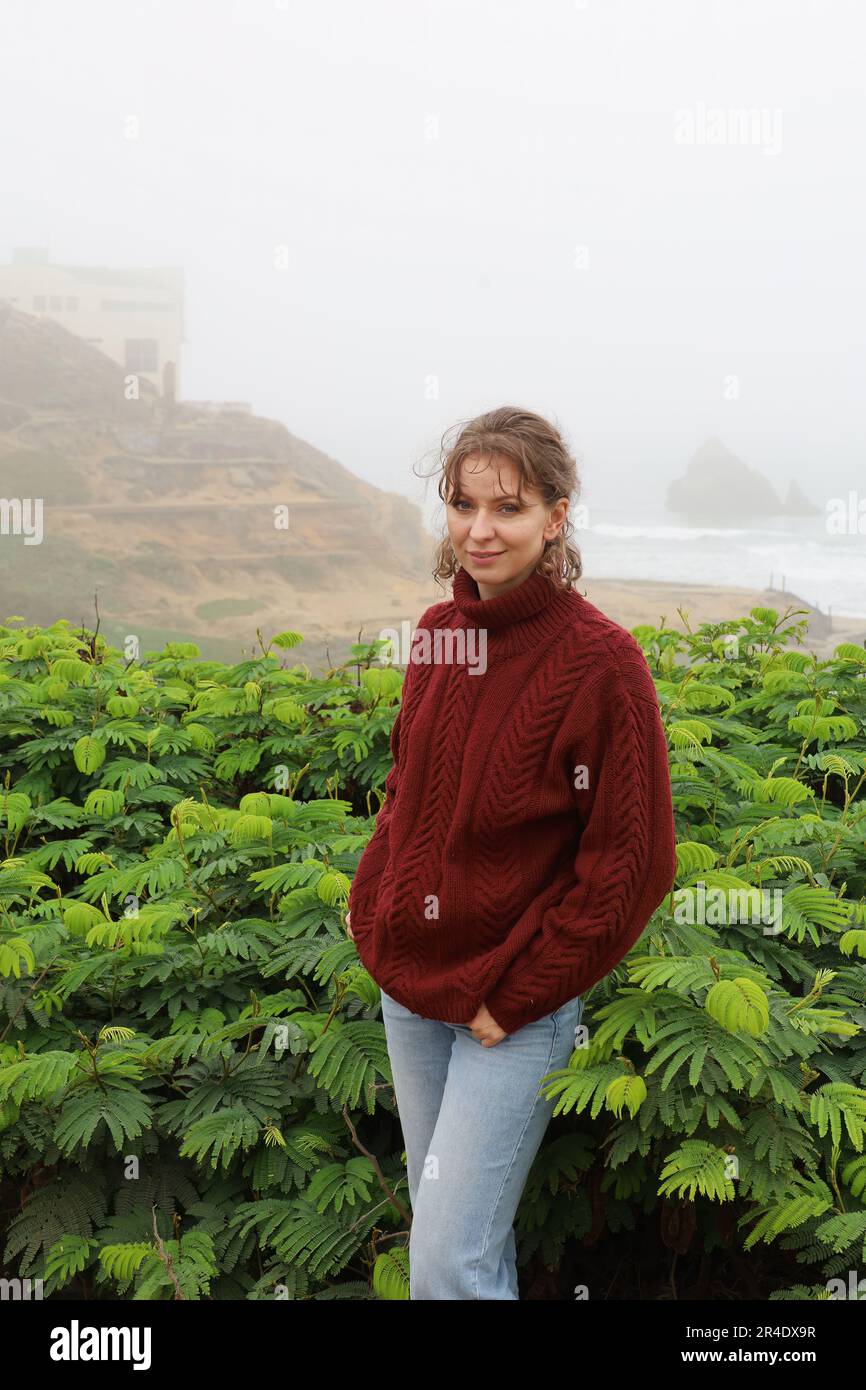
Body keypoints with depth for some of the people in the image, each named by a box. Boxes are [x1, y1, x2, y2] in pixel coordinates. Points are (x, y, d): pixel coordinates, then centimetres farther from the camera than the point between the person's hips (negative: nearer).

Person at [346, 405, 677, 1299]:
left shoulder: (600, 663, -17)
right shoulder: (439, 635, 1)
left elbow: (631, 863, -15)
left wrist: (517, 994, -14)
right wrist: (370, 901, 5)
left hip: (516, 1003, -6)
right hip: (407, 984, 6)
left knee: (449, 1264, -6)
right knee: (441, 1216, 19)